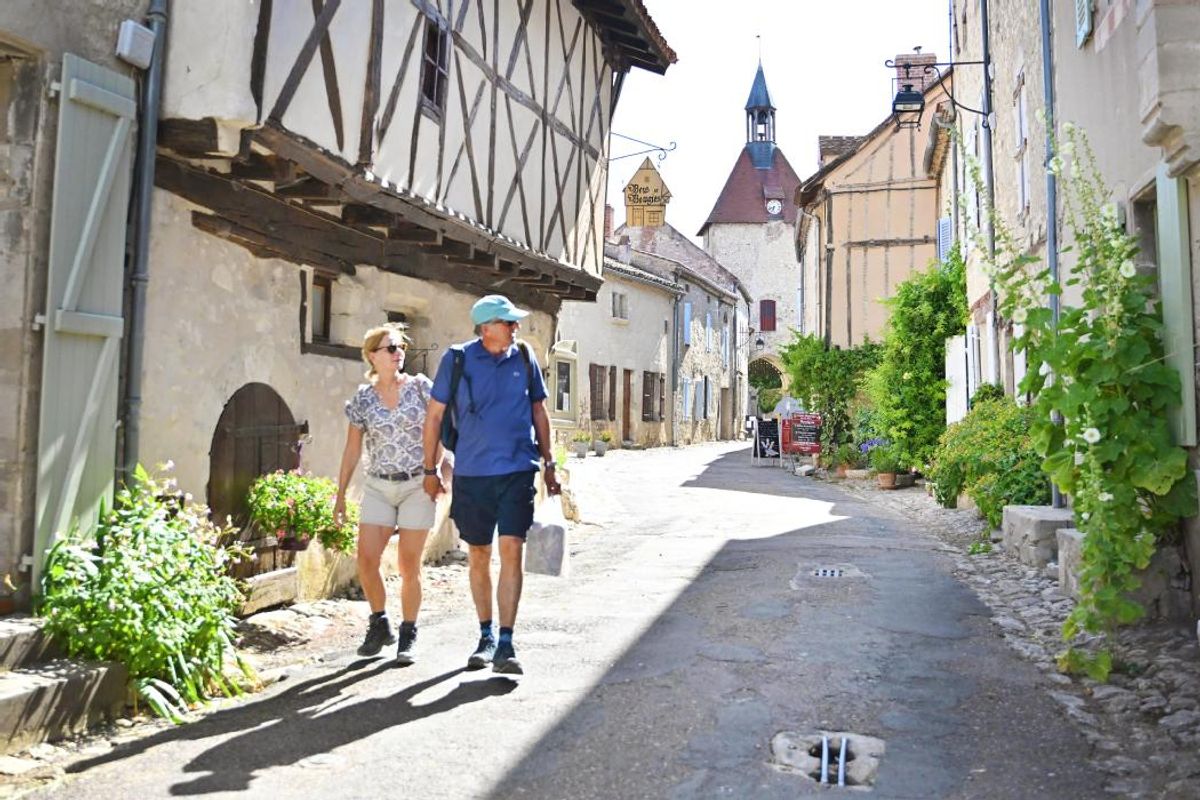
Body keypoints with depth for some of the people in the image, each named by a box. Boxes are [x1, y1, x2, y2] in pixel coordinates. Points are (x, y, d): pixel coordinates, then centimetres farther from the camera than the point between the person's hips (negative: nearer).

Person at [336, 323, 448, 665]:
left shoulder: (420, 387, 0)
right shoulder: (362, 398, 3)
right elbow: (352, 449, 7)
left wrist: (443, 461, -11)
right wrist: (340, 494, 7)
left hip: (417, 485, -1)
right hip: (378, 486, 2)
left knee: (409, 566, 1)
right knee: (366, 560, -6)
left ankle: (408, 635, 17)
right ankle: (379, 624, 18)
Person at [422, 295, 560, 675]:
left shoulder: (524, 357, 4)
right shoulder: (457, 359, -3)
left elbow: (539, 411, 14)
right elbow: (434, 416, 3)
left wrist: (548, 462, 14)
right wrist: (430, 470, 4)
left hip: (517, 471, 0)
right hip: (471, 473, 0)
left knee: (511, 551, -10)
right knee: (478, 556, 10)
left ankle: (506, 644, -4)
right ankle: (486, 636, 26)